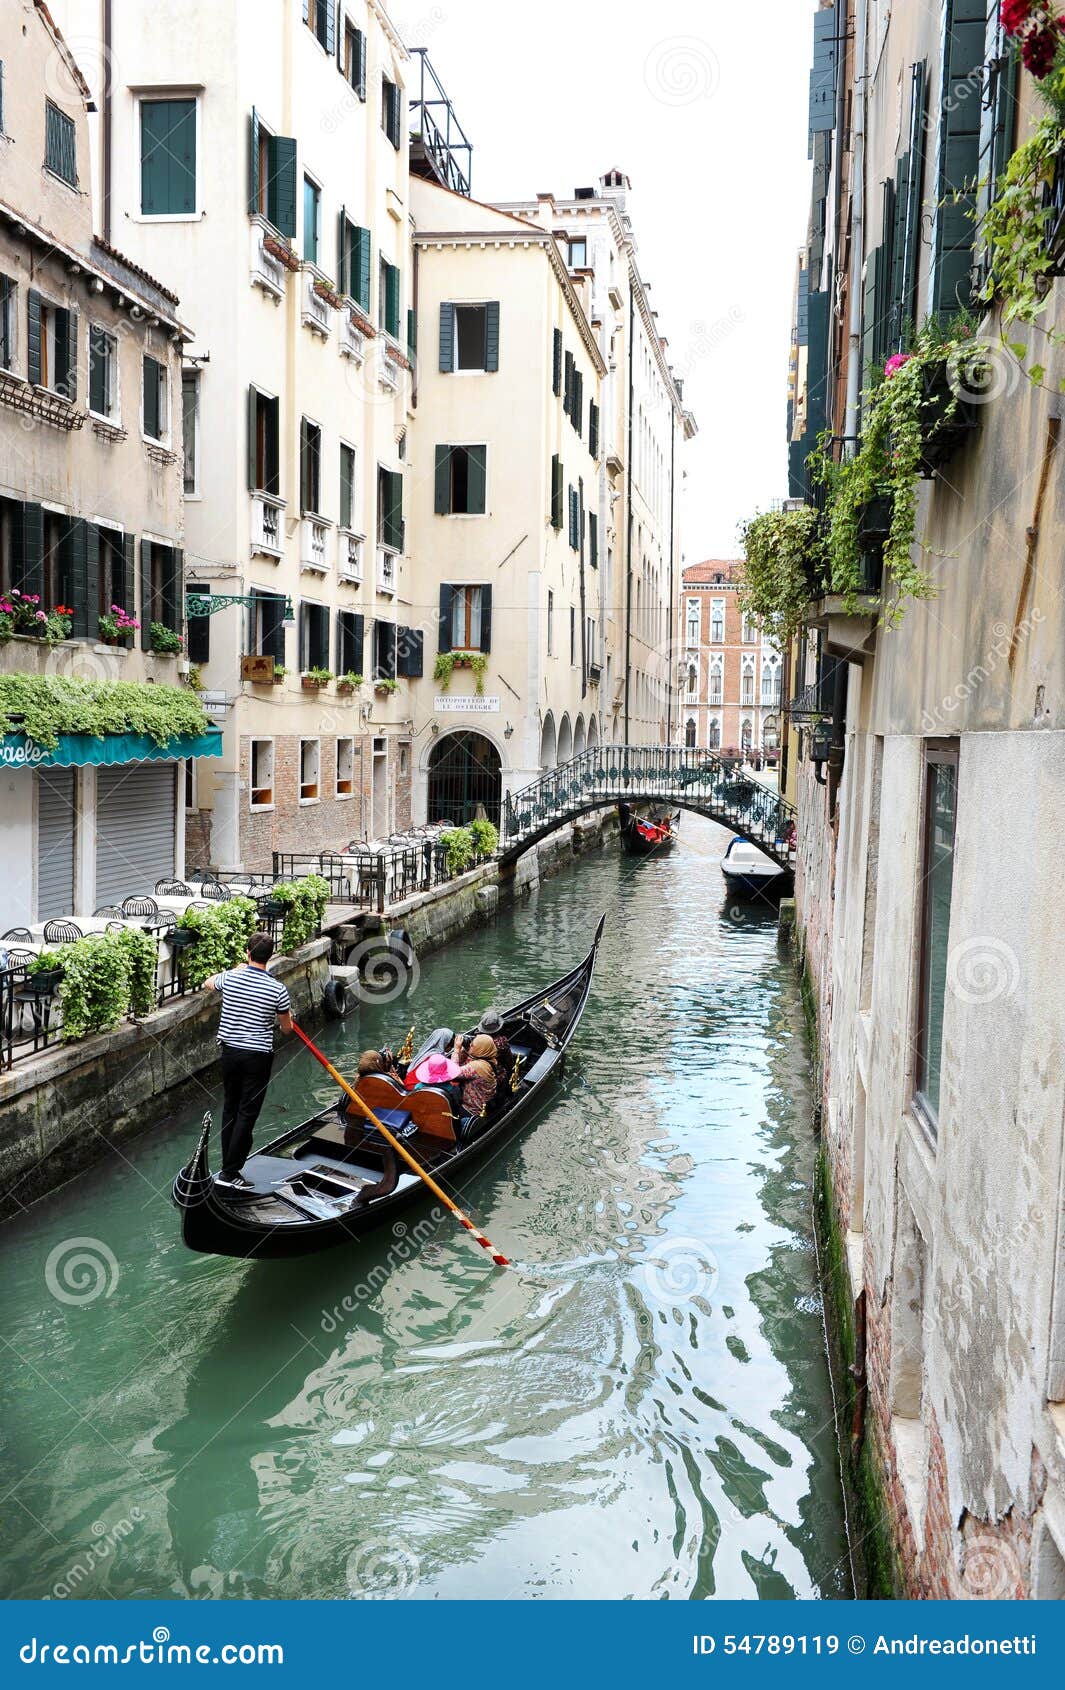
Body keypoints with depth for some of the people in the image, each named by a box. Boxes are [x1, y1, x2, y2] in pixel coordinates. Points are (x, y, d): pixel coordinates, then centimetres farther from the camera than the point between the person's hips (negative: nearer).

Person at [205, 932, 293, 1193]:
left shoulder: (229, 978, -5)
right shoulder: (277, 990, -14)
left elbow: (208, 984, 22)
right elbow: (287, 1028, 0)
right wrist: (286, 1016, 21)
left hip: (229, 1052, 4)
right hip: (257, 1057, -4)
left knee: (229, 1109, 16)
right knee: (247, 1115, 1)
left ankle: (228, 1166, 22)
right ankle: (229, 1174, 0)